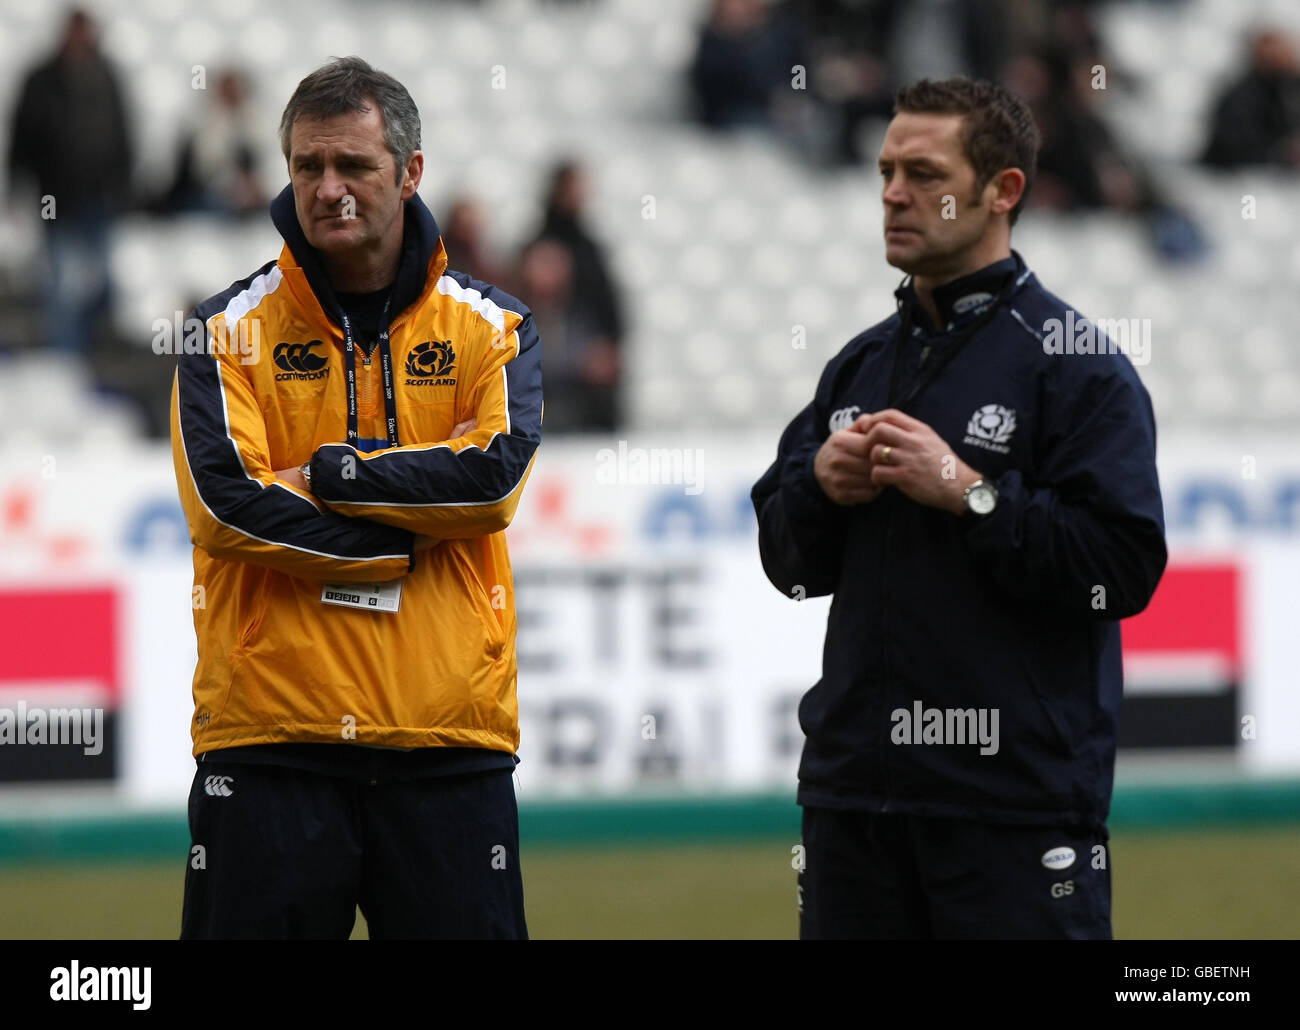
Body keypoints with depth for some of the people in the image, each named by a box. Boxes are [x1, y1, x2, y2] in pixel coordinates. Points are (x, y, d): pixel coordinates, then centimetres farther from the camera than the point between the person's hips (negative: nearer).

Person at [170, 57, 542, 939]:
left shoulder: (491, 327, 9)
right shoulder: (232, 330, 5)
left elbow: (497, 474, -9)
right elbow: (224, 502, -10)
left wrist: (329, 473, -9)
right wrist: (402, 544, -9)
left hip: (450, 737, 1)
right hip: (269, 729, -1)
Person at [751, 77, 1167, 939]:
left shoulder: (1075, 363, -5)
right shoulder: (860, 365, 17)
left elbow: (1125, 567, -15)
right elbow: (789, 563, 20)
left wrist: (968, 492, -17)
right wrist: (820, 483, -1)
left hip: (1017, 795, -7)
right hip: (854, 785, 7)